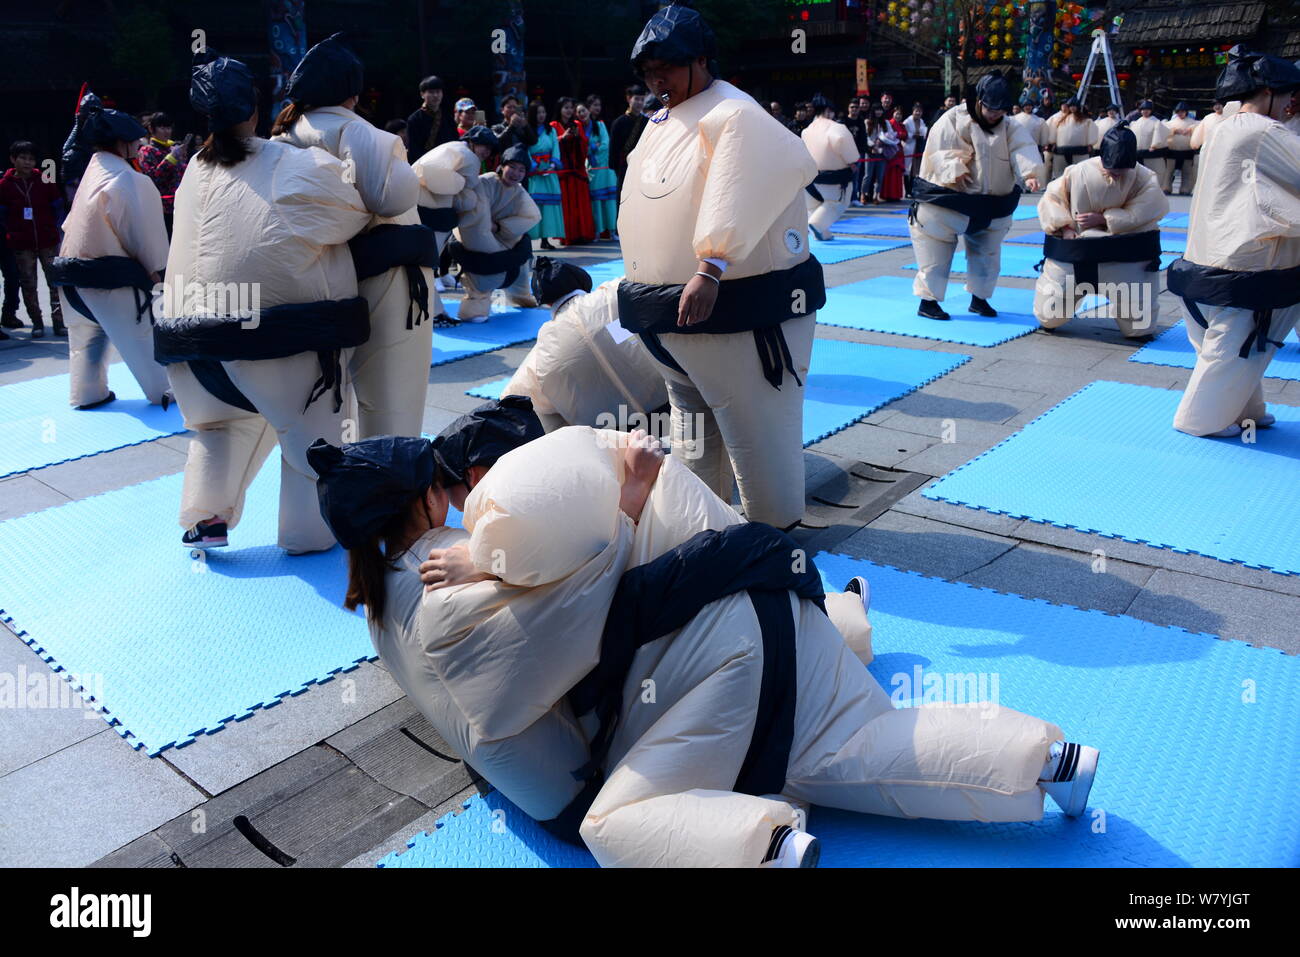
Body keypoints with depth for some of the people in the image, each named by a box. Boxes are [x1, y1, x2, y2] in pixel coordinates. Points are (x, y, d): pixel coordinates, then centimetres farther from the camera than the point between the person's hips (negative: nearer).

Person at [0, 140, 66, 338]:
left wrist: (53, 228, 2)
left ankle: (58, 321, 7)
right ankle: (37, 323, 13)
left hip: (48, 241, 0)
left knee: (56, 282, -1)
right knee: (28, 285, 5)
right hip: (21, 245, 0)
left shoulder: (45, 181, 0)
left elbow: (58, 207, 7)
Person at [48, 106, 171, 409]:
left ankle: (87, 393, 24)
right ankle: (163, 391, 12)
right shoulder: (127, 179, -15)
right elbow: (141, 228, -11)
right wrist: (152, 268, 2)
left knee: (86, 335, 17)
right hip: (109, 276, -8)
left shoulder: (92, 173, 11)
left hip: (73, 272, 8)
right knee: (140, 336, 3)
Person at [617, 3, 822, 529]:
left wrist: (711, 269, -39)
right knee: (692, 415, 21)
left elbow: (737, 202, -31)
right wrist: (645, 287, 22)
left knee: (754, 427, -1)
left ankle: (776, 528, 16)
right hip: (676, 310, 10)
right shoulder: (661, 123, 14)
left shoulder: (732, 117, -15)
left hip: (733, 307, -10)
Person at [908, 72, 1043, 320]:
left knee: (987, 255, 14)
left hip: (991, 205, 5)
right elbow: (939, 150, -17)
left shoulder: (1010, 127, 0)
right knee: (936, 254, -2)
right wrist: (955, 171, -33)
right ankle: (927, 301, 8)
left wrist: (1030, 174, -34)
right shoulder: (952, 120, -11)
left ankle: (979, 298, 30)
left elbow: (1023, 150, -15)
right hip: (948, 201, -4)